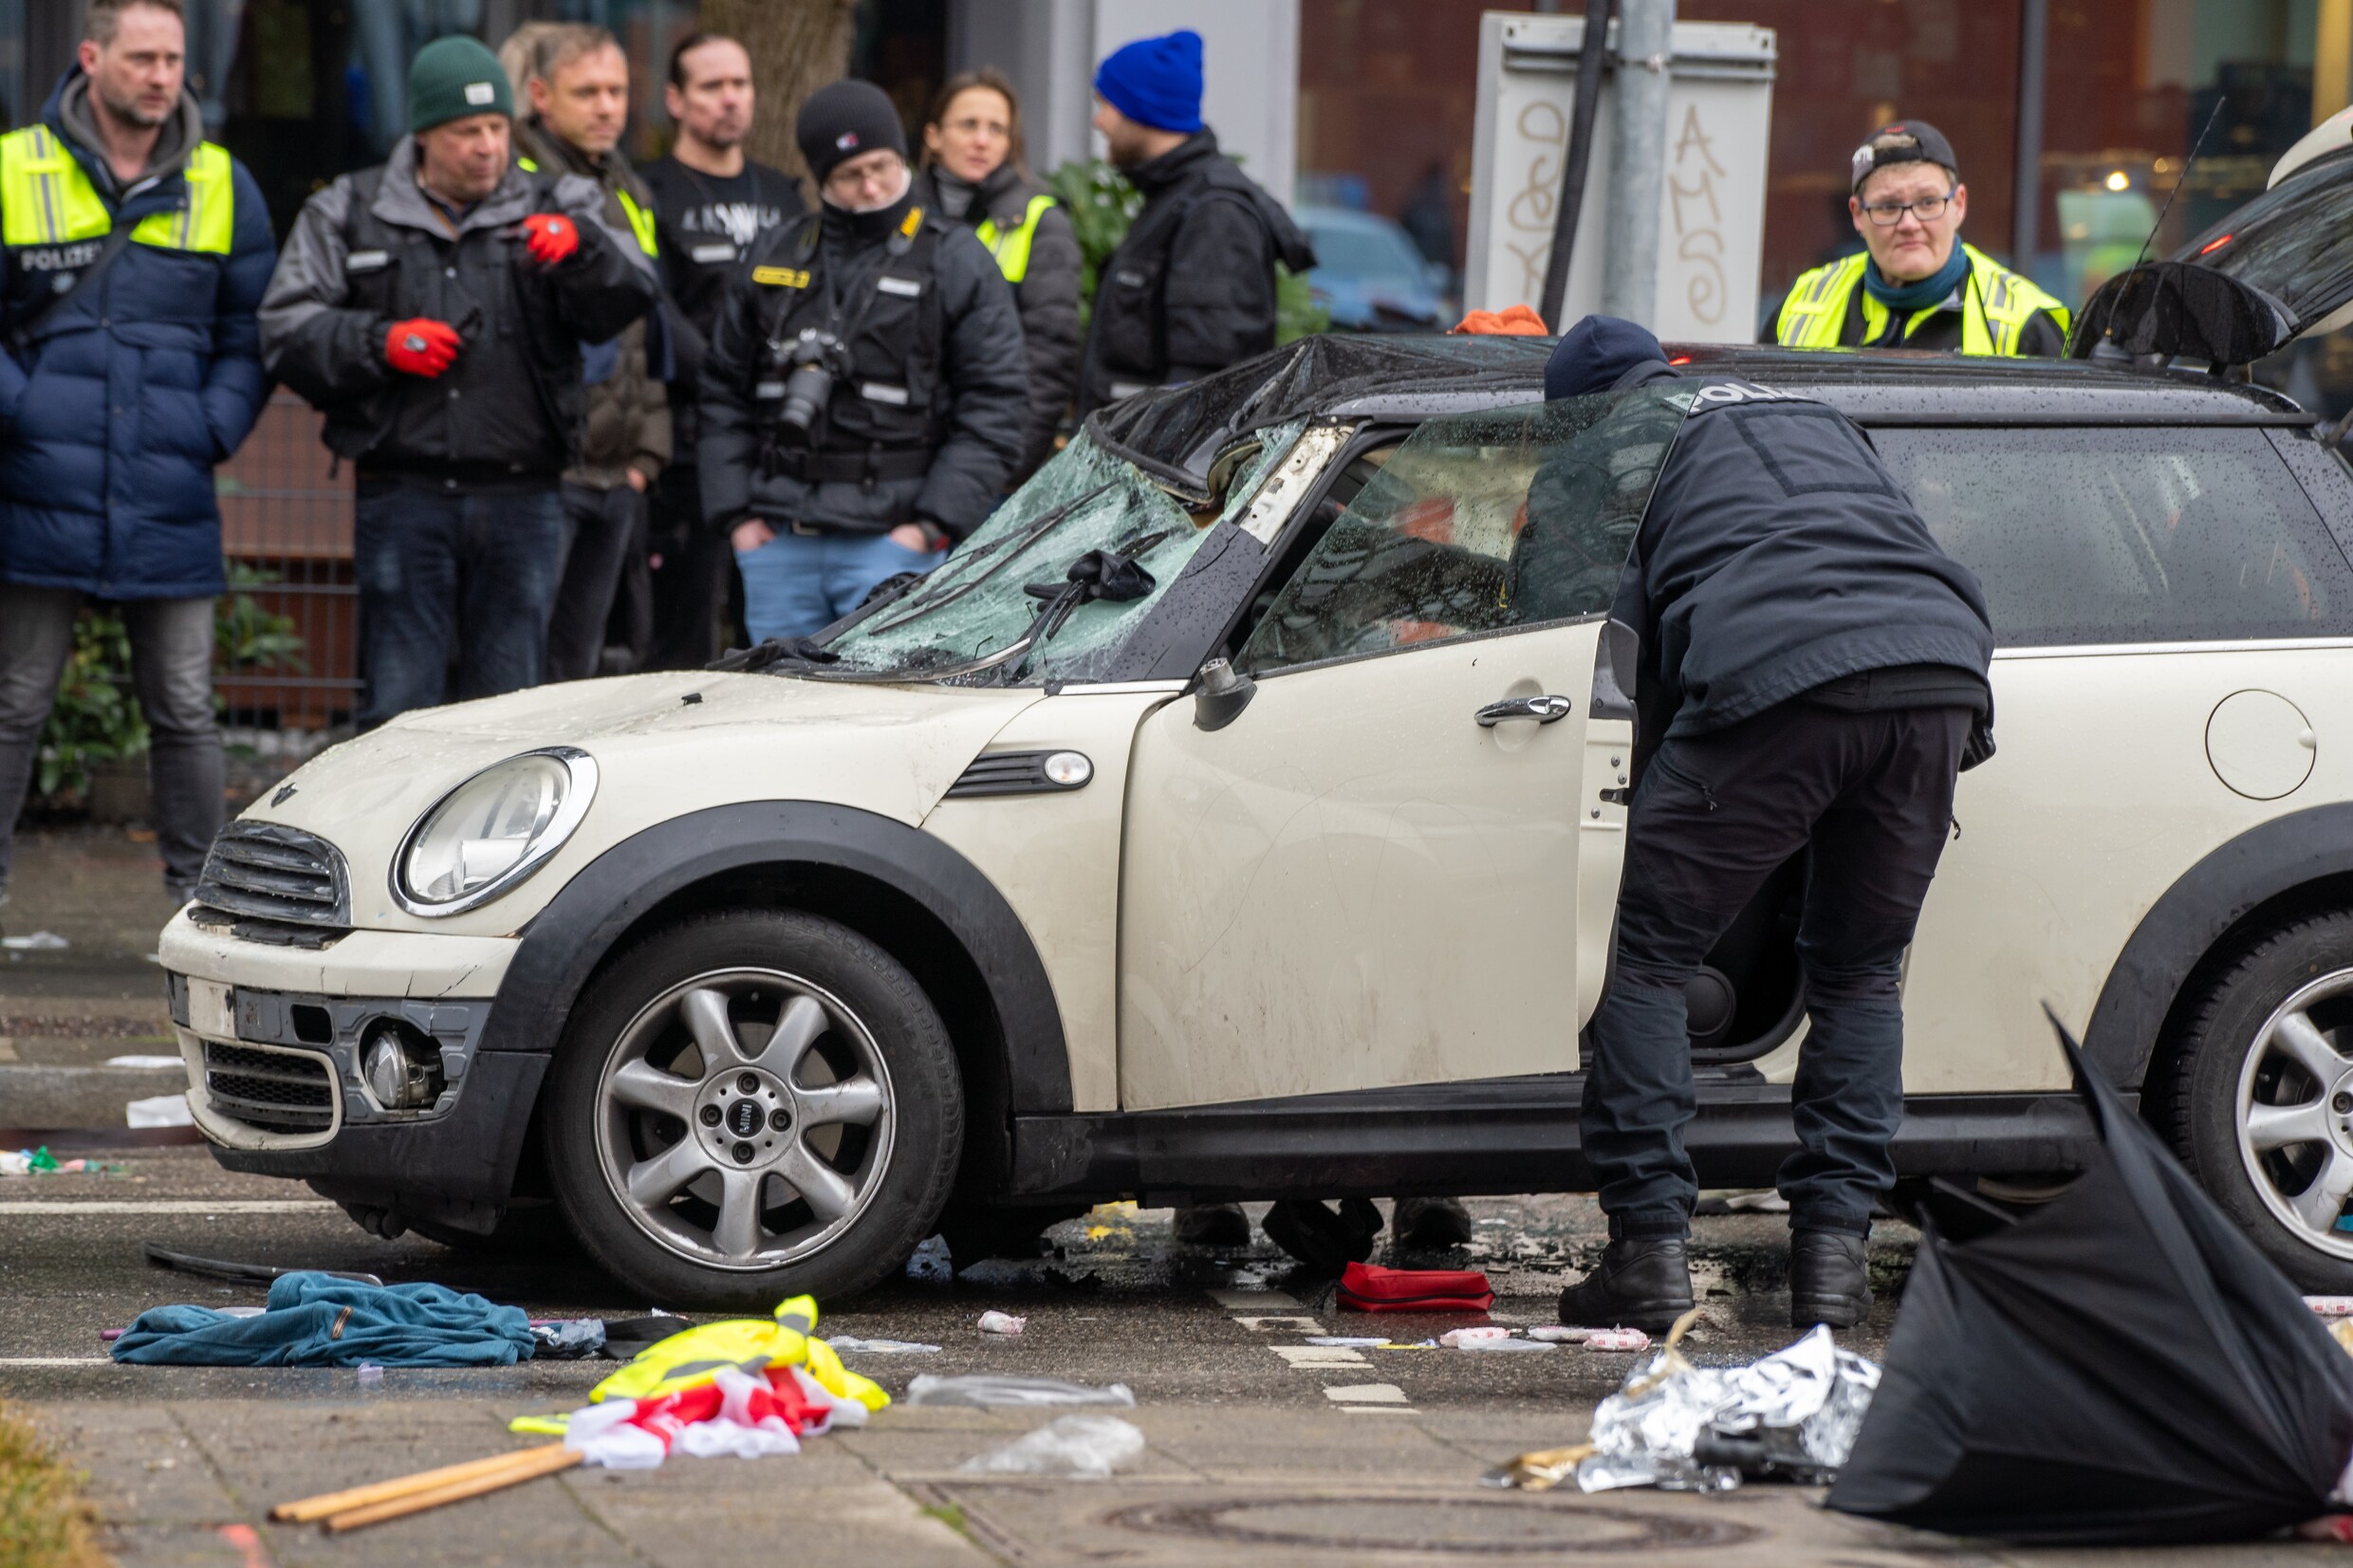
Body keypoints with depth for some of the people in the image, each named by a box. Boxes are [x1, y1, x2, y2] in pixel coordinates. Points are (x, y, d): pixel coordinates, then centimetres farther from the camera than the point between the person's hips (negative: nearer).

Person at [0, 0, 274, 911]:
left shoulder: (222, 187, 8)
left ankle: (200, 894, 10)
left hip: (170, 505, 2)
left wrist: (214, 430, -1)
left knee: (184, 710, 4)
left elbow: (251, 334, 13)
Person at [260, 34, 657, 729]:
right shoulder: (350, 214, 10)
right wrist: (381, 342, -10)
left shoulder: (555, 207, 10)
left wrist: (580, 246, -27)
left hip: (521, 503, 1)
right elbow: (285, 332, 6)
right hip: (403, 498, -1)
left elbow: (626, 300, -6)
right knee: (397, 712, -3)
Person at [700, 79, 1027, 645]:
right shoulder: (776, 259, 14)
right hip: (779, 539, 4)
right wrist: (737, 513, 7)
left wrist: (931, 524, -9)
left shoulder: (957, 263, 3)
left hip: (892, 539, -4)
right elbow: (724, 390, 18)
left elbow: (994, 406, -1)